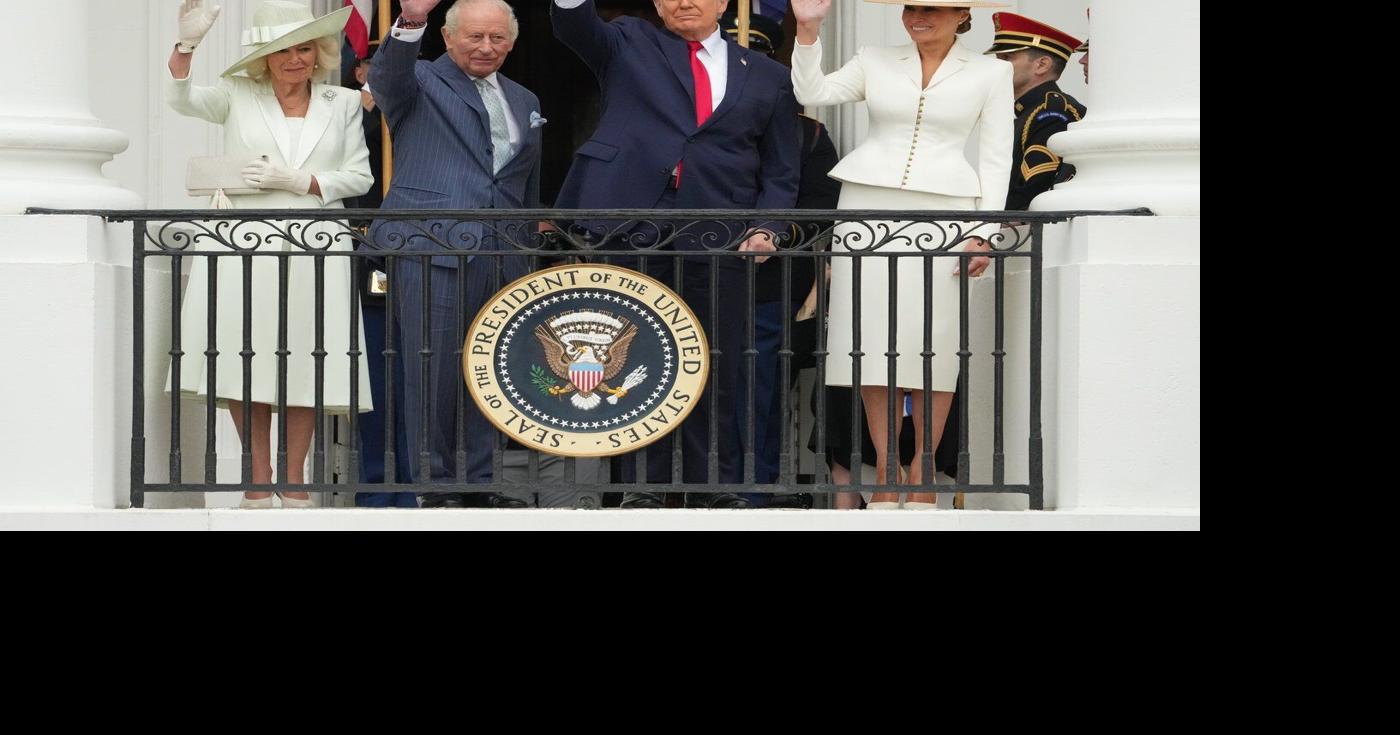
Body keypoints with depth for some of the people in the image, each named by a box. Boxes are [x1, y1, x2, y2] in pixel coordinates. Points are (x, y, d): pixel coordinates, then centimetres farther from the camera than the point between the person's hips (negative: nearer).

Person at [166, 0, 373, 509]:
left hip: (313, 251, 1)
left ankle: (294, 481, 10)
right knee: (242, 364, -3)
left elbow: (359, 177, 8)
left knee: (305, 363, -1)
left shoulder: (342, 104, 11)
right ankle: (258, 482, 7)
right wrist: (188, 43, -23)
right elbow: (180, 99, -7)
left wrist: (300, 181, -6)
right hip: (243, 248, 0)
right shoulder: (238, 96, 9)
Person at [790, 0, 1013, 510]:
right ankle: (885, 474, 4)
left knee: (933, 342, -4)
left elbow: (995, 157, 6)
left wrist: (985, 233, -2)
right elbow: (813, 93, 3)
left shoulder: (990, 72, 9)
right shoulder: (876, 62, 13)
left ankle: (922, 478, 3)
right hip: (868, 209, 2)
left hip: (943, 214, -2)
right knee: (873, 338, -1)